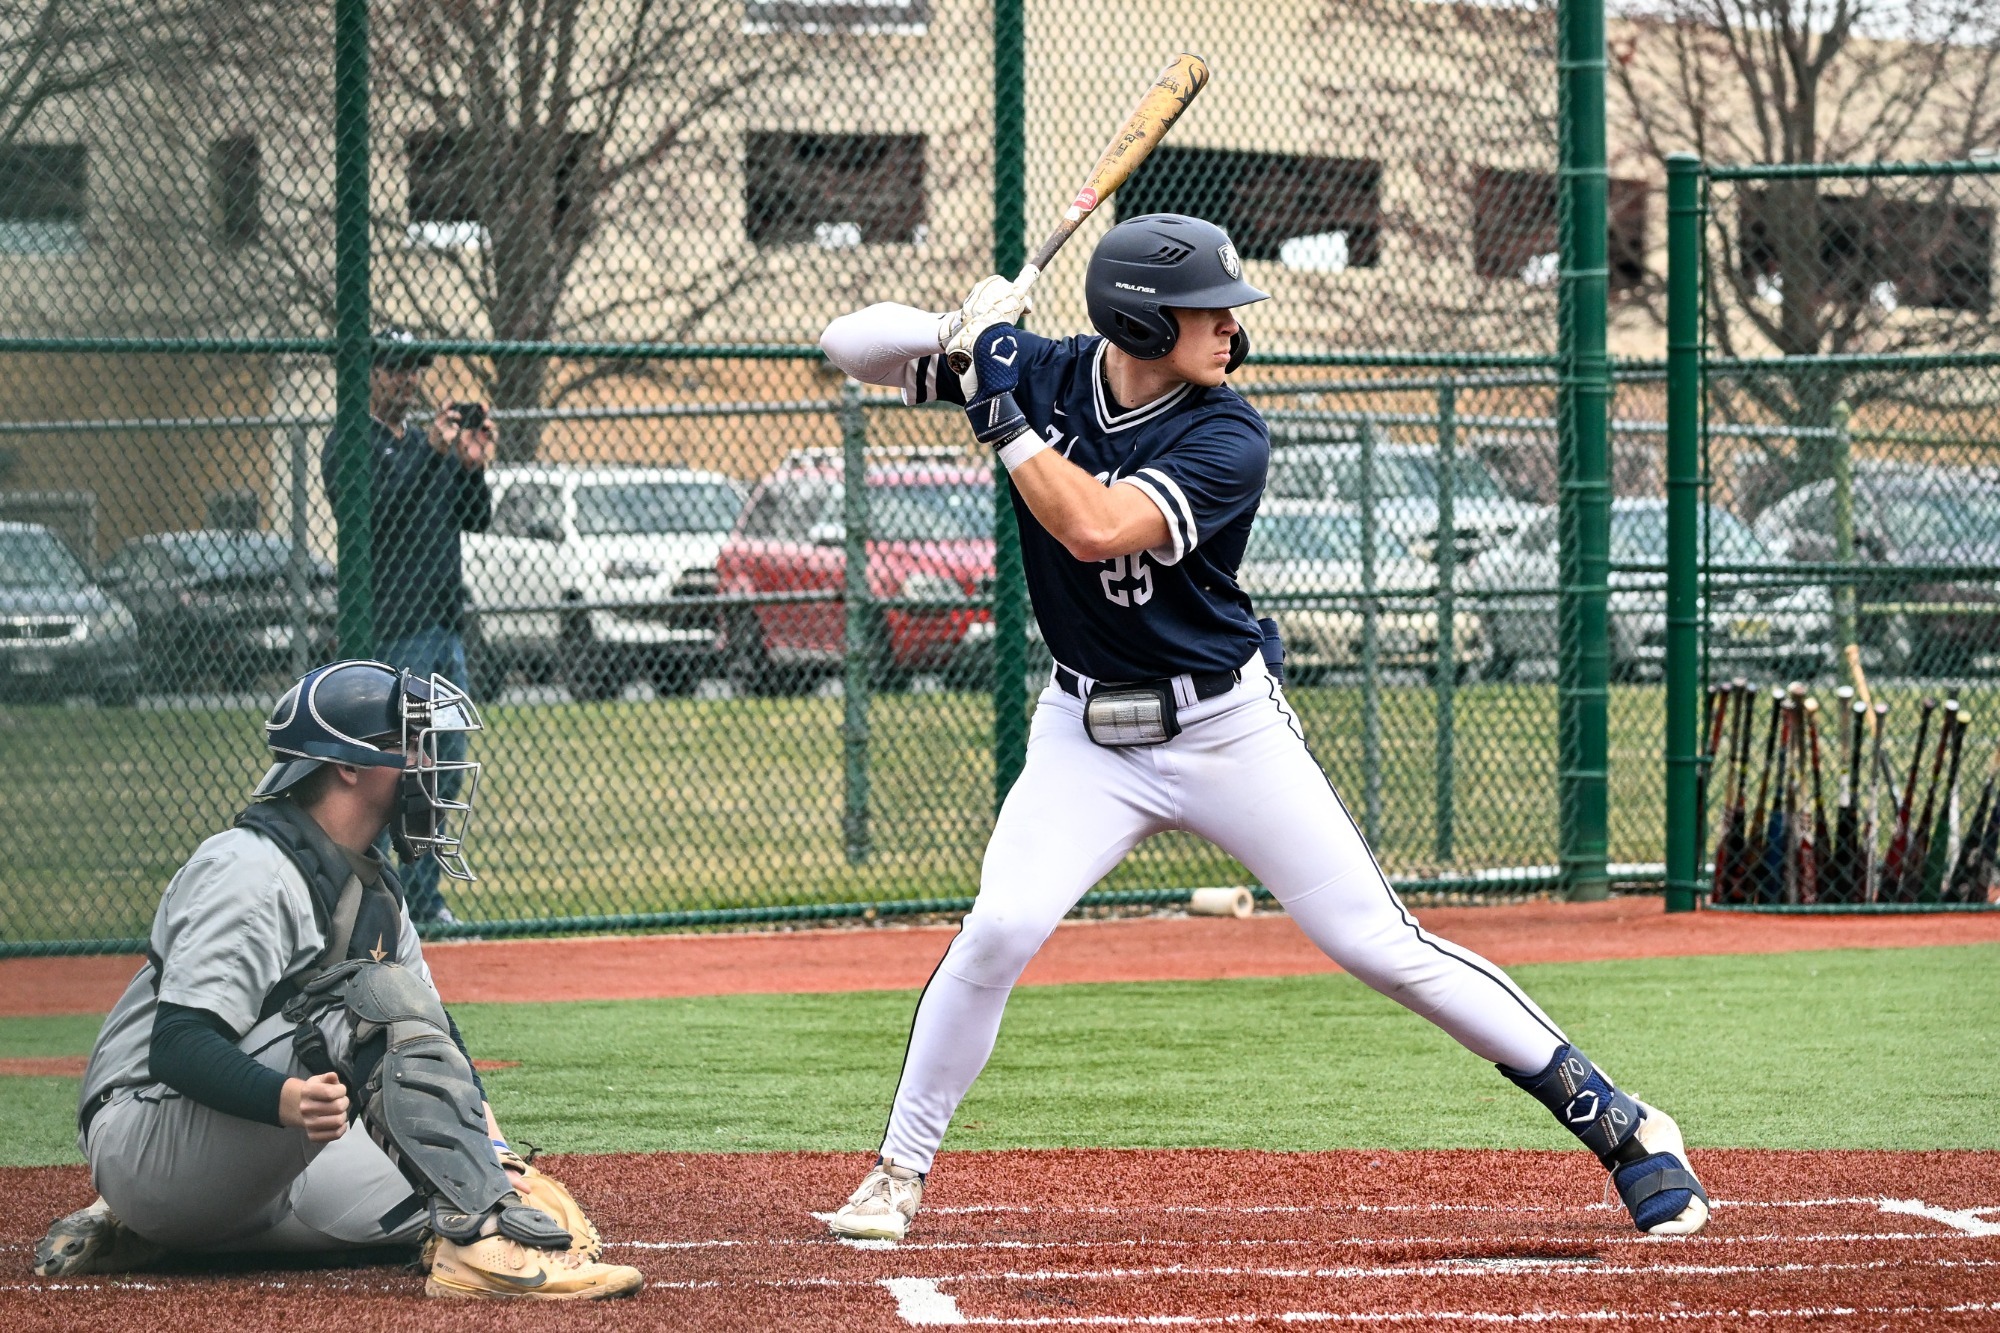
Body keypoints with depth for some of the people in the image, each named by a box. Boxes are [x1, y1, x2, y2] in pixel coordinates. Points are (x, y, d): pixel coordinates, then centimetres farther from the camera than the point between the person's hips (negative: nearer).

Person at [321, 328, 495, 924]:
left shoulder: (430, 441, 19)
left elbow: (475, 518, 14)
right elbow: (377, 512, -20)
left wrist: (473, 466, -4)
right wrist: (432, 454, -24)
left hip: (446, 623, 8)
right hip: (393, 625, -8)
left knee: (445, 761, 9)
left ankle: (424, 894, 15)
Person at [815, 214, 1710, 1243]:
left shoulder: (1227, 439, -18)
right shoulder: (1045, 377, -7)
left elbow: (1095, 528, -33)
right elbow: (854, 346, -4)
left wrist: (1000, 415, -27)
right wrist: (970, 345, -23)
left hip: (1225, 723, -2)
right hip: (1087, 730, 2)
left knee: (1381, 944, -4)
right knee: (999, 929, -17)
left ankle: (1617, 1124, 4)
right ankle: (899, 1174, 1)